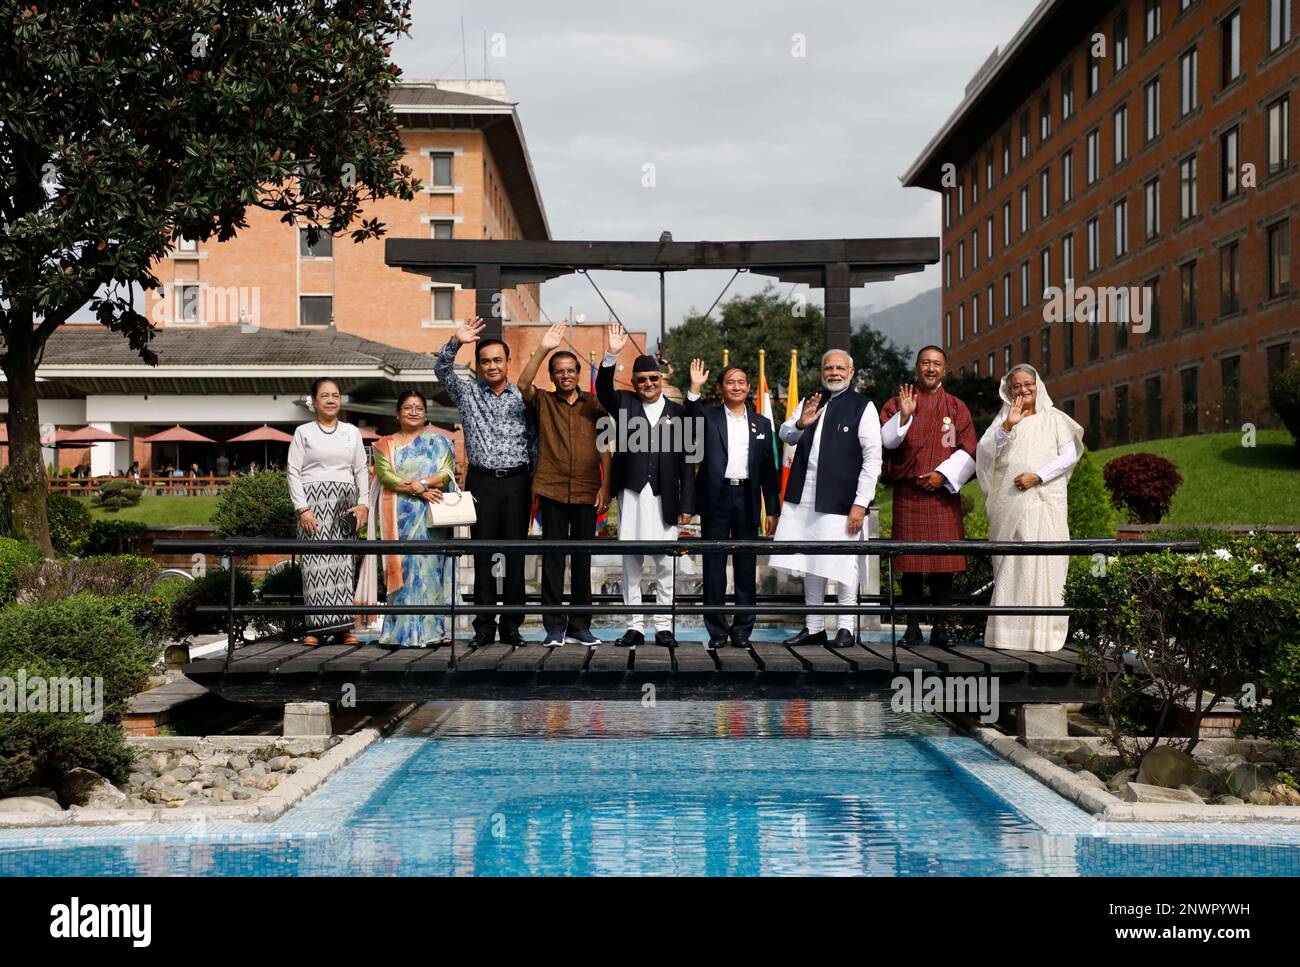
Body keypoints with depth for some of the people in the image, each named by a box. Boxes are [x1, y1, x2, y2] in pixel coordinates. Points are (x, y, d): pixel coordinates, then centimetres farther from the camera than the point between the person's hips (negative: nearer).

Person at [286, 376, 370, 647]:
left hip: (344, 504, 2)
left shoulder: (352, 432, 16)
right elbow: (293, 472, 1)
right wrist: (302, 509, -9)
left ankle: (342, 627, -1)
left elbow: (361, 471, 14)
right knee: (315, 562, -8)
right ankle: (315, 627, -7)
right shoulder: (304, 432, 8)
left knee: (343, 563, -2)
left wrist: (364, 503, 0)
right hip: (313, 501, -2)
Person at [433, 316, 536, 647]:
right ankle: (484, 626, 7)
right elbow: (442, 370, -6)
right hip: (482, 481, 0)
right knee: (483, 554, 2)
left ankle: (511, 625, 9)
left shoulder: (523, 397, 7)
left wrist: (535, 486, 2)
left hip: (517, 482, 0)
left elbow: (535, 443, 8)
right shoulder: (468, 393, 8)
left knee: (516, 554, 2)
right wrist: (455, 342, -22)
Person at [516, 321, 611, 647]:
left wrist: (606, 486, -2)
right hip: (552, 489, -1)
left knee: (582, 559, 6)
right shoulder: (542, 402, 7)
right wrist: (543, 349, -21)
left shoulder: (593, 404, 9)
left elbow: (605, 446, 7)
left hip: (587, 492, 1)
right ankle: (555, 626, 5)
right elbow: (523, 384, -14)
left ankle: (579, 626, 13)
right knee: (553, 558, 0)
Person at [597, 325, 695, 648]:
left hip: (664, 498, -1)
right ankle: (635, 627, 12)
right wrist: (611, 355, -26)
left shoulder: (677, 412, 7)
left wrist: (687, 504, 0)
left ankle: (663, 627, 11)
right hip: (631, 495, 1)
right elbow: (603, 389, -12)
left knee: (665, 565, 3)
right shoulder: (625, 404, 10)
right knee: (631, 563, 5)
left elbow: (686, 461, 5)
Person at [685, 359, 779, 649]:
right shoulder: (708, 416, 6)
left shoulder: (762, 423, 11)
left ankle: (742, 629, 13)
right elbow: (690, 419, -18)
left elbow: (769, 470, 10)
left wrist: (772, 510, 7)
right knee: (714, 566, 2)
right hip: (716, 498, -2)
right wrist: (695, 388, -30)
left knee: (746, 567, 5)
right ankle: (717, 630, 9)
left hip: (747, 499, 2)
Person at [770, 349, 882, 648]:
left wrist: (861, 503, -13)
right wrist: (800, 424, -10)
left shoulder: (863, 407, -2)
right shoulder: (811, 402, 15)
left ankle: (846, 628, 11)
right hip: (805, 499, 6)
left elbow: (872, 458, -6)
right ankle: (813, 627, 21)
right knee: (810, 565, 11)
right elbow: (785, 436, 14)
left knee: (843, 564, -1)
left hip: (841, 501, -5)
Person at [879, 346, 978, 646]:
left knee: (943, 561, -2)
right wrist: (904, 415, -19)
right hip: (908, 494, 0)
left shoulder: (956, 407, 10)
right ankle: (912, 626, 5)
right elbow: (886, 441, -3)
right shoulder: (898, 402, 9)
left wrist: (943, 474, -9)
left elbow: (969, 450, 5)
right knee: (910, 564, -1)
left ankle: (940, 626, 5)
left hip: (943, 492, 1)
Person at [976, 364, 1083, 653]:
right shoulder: (1002, 421, 17)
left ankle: (1042, 632, -9)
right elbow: (986, 453, 2)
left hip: (1044, 501, -2)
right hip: (1009, 503, 2)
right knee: (1009, 563, -2)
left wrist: (1038, 476, -11)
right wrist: (1008, 426, -11)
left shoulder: (1053, 419, 12)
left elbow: (1069, 456, 2)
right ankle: (1008, 631, -1)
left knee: (1042, 563, -8)